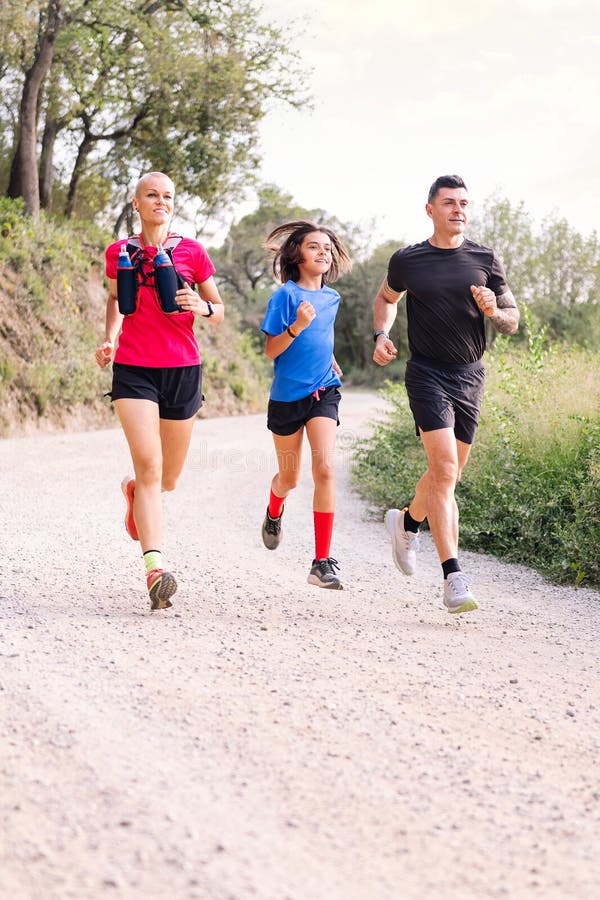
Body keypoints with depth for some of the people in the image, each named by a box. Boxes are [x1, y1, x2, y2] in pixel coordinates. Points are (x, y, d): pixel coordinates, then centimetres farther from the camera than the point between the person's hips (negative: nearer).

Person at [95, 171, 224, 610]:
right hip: (133, 369, -1)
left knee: (169, 479, 12)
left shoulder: (192, 252, 3)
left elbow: (219, 311, 10)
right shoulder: (120, 252, 6)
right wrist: (109, 339, 6)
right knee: (149, 466, -18)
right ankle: (156, 569, -24)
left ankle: (134, 490, 50)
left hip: (182, 370, 1)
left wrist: (202, 308, -13)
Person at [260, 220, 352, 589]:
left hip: (323, 393, 3)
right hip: (288, 396, -2)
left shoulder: (332, 298, 7)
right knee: (290, 478, 13)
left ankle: (322, 563, -15)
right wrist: (296, 327, -27)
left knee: (324, 469, -17)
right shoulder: (286, 295, -9)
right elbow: (271, 351, -13)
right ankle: (274, 514, 52)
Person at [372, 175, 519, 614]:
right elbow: (386, 298, 22)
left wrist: (493, 311, -13)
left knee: (449, 472, 13)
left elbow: (513, 321, 9)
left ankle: (407, 521, 46)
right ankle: (454, 578, -21)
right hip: (427, 374, -3)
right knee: (444, 467, -18)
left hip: (470, 376, 3)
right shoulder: (408, 260, 2)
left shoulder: (486, 260, 4)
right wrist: (381, 335, 4)